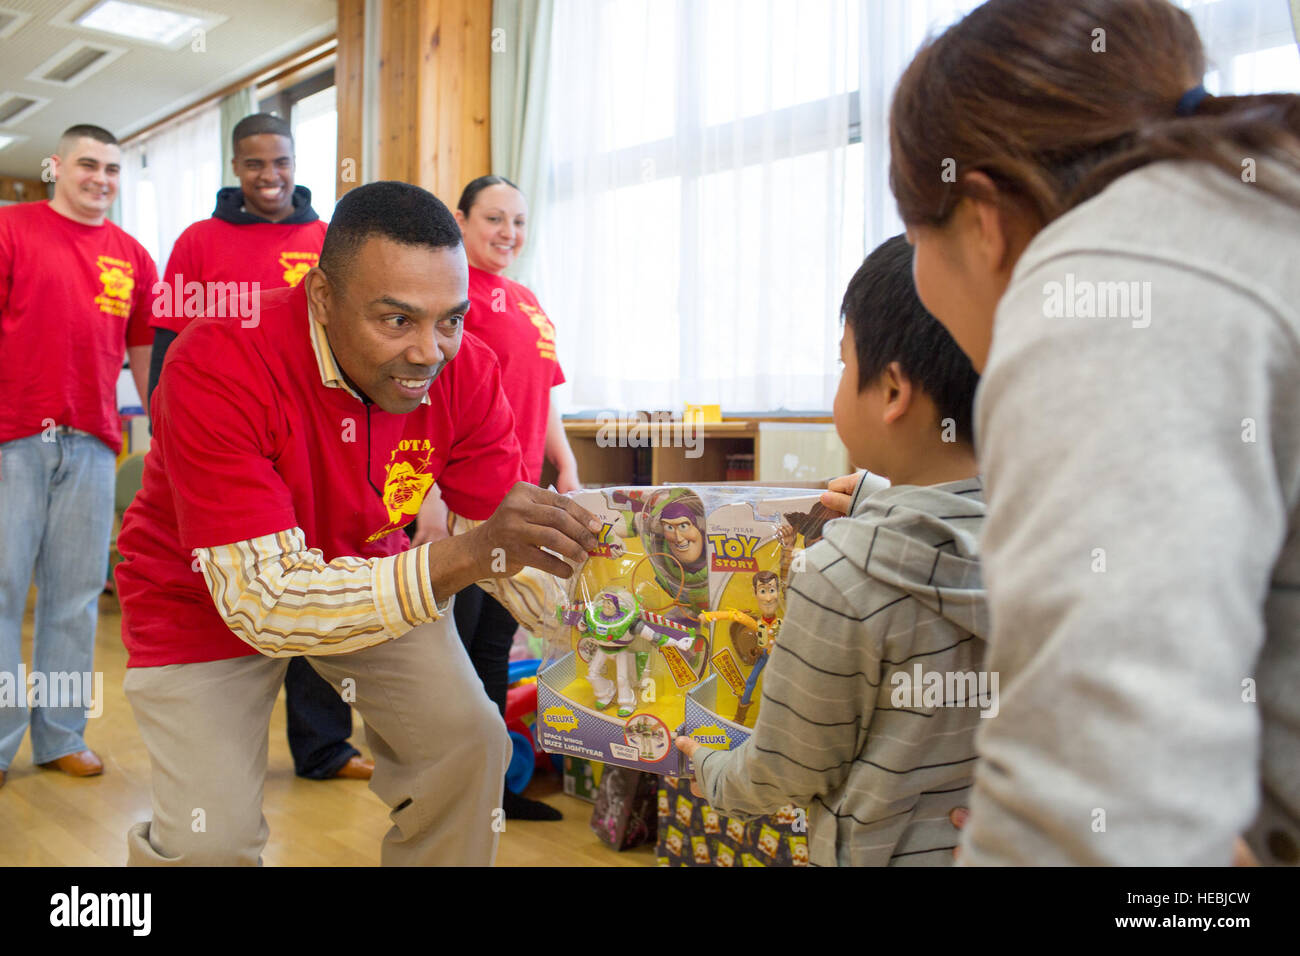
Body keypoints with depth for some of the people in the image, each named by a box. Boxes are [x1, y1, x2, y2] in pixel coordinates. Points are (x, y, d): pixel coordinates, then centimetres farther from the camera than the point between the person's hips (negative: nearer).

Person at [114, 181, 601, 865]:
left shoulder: (465, 371, -20)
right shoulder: (220, 366, -35)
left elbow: (510, 552, -14)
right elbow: (263, 601, -39)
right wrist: (468, 554, -50)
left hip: (371, 573, 4)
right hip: (208, 601, -4)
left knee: (468, 744, -5)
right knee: (211, 838, -10)